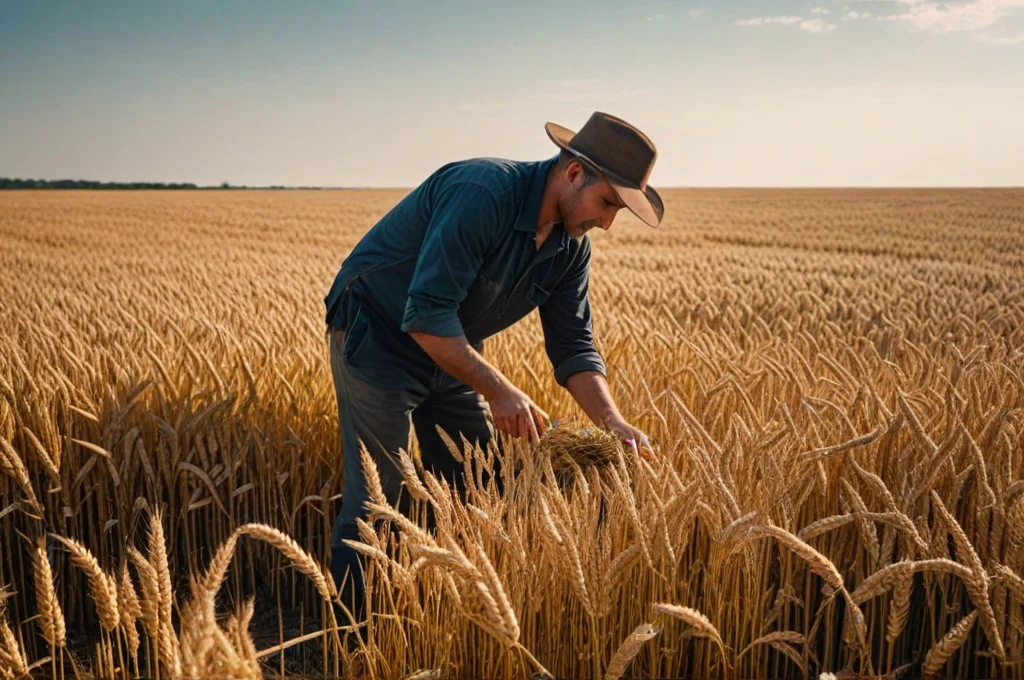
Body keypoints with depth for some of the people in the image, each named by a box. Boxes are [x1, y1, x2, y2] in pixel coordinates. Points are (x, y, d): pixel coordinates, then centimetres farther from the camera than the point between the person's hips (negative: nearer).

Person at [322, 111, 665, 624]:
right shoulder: (482, 193, -30)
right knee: (379, 501, -7)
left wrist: (614, 424, -14)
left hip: (452, 352, 8)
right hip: (378, 340, -8)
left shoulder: (571, 245, -4)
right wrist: (498, 390, -33)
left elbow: (573, 347, 0)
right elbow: (426, 315, -33)